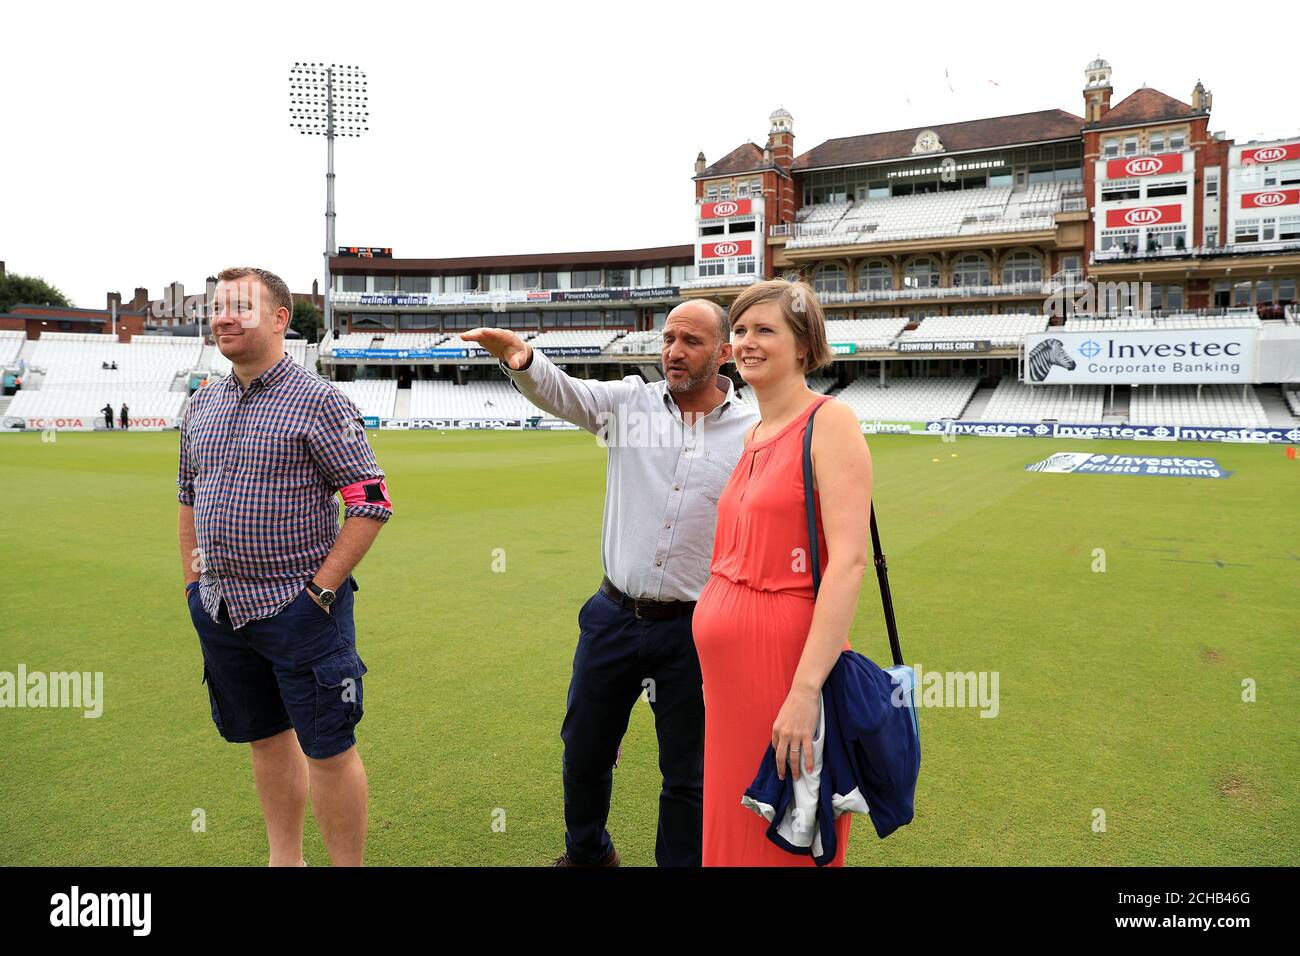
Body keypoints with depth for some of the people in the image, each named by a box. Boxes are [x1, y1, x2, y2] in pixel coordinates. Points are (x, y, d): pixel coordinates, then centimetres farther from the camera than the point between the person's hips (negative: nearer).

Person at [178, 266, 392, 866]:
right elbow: (188, 496, 21)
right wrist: (193, 580, 14)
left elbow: (372, 501, -13)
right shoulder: (202, 404, 9)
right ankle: (284, 859, 35)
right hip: (219, 608, 7)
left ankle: (348, 864, 18)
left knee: (327, 750, 1)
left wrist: (321, 590, -15)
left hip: (299, 608, -6)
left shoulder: (317, 401, -11)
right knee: (266, 740, 18)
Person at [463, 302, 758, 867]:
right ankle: (587, 854, 46)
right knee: (584, 752, 19)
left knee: (688, 773, 12)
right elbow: (558, 392, -13)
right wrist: (521, 358, -35)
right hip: (615, 617, 3)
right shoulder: (629, 403, 0)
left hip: (694, 629, -2)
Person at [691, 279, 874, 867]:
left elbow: (850, 561, -20)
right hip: (729, 664, 8)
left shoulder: (829, 422, -11)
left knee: (785, 843, 7)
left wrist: (806, 690, -26)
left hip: (787, 655, -8)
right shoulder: (754, 435, 13)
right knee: (733, 831, 19)